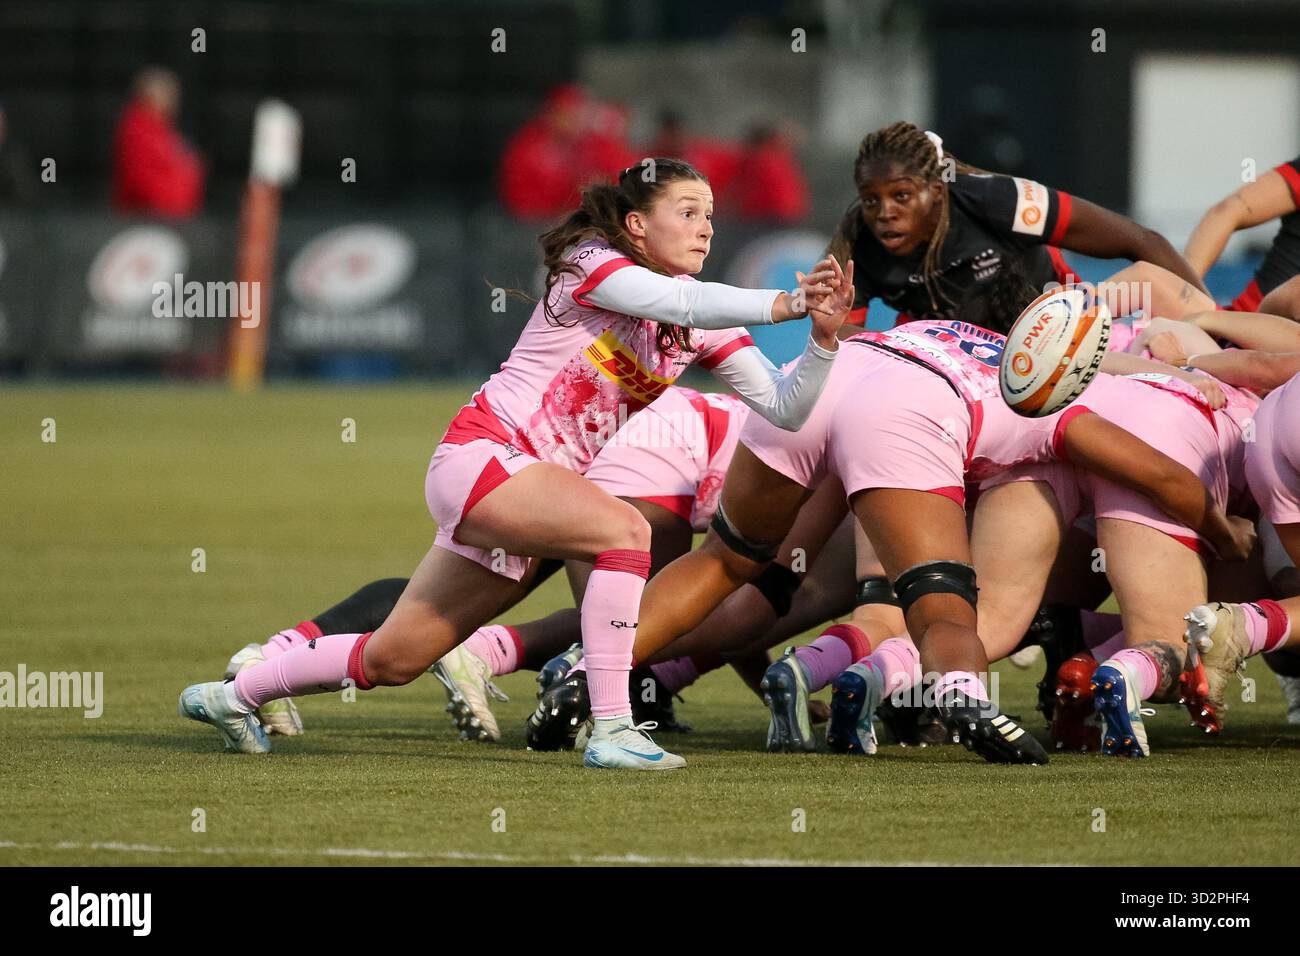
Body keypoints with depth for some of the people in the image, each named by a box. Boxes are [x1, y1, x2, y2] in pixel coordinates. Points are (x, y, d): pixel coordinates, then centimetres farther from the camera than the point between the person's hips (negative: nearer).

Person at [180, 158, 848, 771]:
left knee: (391, 660, 12)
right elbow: (683, 303, -31)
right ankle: (611, 731, -30)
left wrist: (823, 339, -12)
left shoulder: (701, 327, 9)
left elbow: (781, 408, 3)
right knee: (625, 531, -31)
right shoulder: (593, 267, -11)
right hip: (481, 453, -8)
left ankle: (233, 696, 31)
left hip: (534, 485, 8)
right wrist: (780, 305, -39)